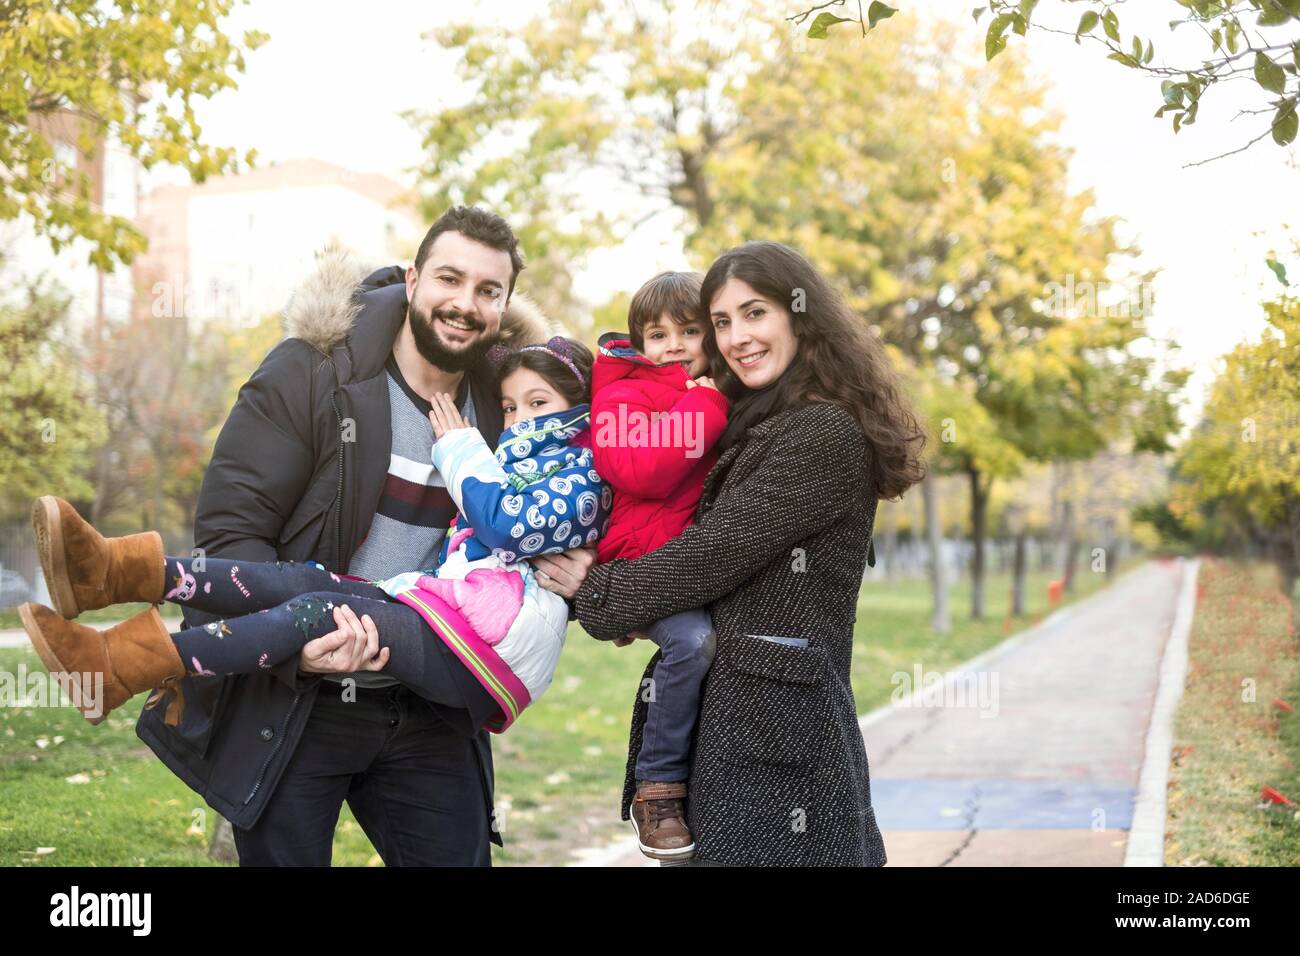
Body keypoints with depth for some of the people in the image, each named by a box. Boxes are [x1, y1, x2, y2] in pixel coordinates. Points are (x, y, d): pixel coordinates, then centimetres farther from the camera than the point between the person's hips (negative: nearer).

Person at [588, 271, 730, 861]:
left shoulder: (721, 397, 20)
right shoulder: (621, 396, 1)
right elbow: (642, 473, -18)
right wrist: (704, 410, -15)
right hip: (644, 561, -7)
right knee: (693, 640, -29)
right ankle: (657, 789, -15)